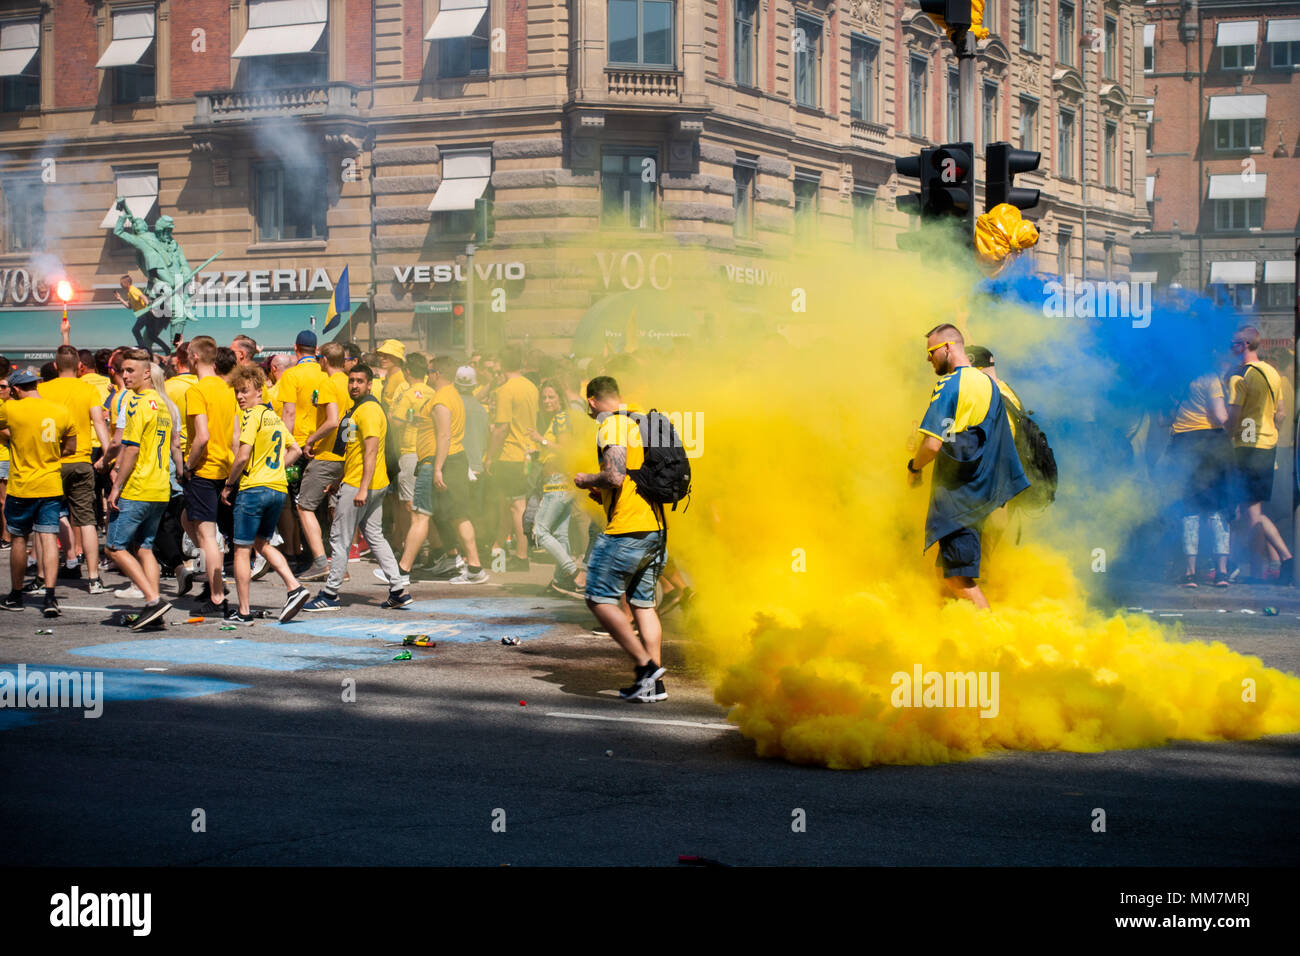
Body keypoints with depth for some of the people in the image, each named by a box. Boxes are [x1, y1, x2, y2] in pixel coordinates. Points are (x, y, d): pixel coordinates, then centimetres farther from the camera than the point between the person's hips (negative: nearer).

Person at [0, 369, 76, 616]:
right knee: (49, 538, 0)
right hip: (52, 486, 3)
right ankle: (50, 597, -11)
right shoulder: (61, 411, 2)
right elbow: (70, 448, 12)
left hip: (21, 487, -2)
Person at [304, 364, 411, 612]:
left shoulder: (368, 410, -15)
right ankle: (398, 590, 10)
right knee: (375, 537, 12)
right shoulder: (357, 408, 18)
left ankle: (330, 595, 3)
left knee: (339, 538, -3)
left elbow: (371, 451, -22)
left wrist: (363, 488, -27)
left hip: (361, 485, -10)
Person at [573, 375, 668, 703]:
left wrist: (586, 480, -2)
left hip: (626, 529, -9)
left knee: (600, 598, -2)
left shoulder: (612, 426, -10)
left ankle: (645, 665, -8)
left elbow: (615, 477, -22)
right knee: (642, 602, 13)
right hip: (656, 528, 9)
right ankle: (653, 684, 10)